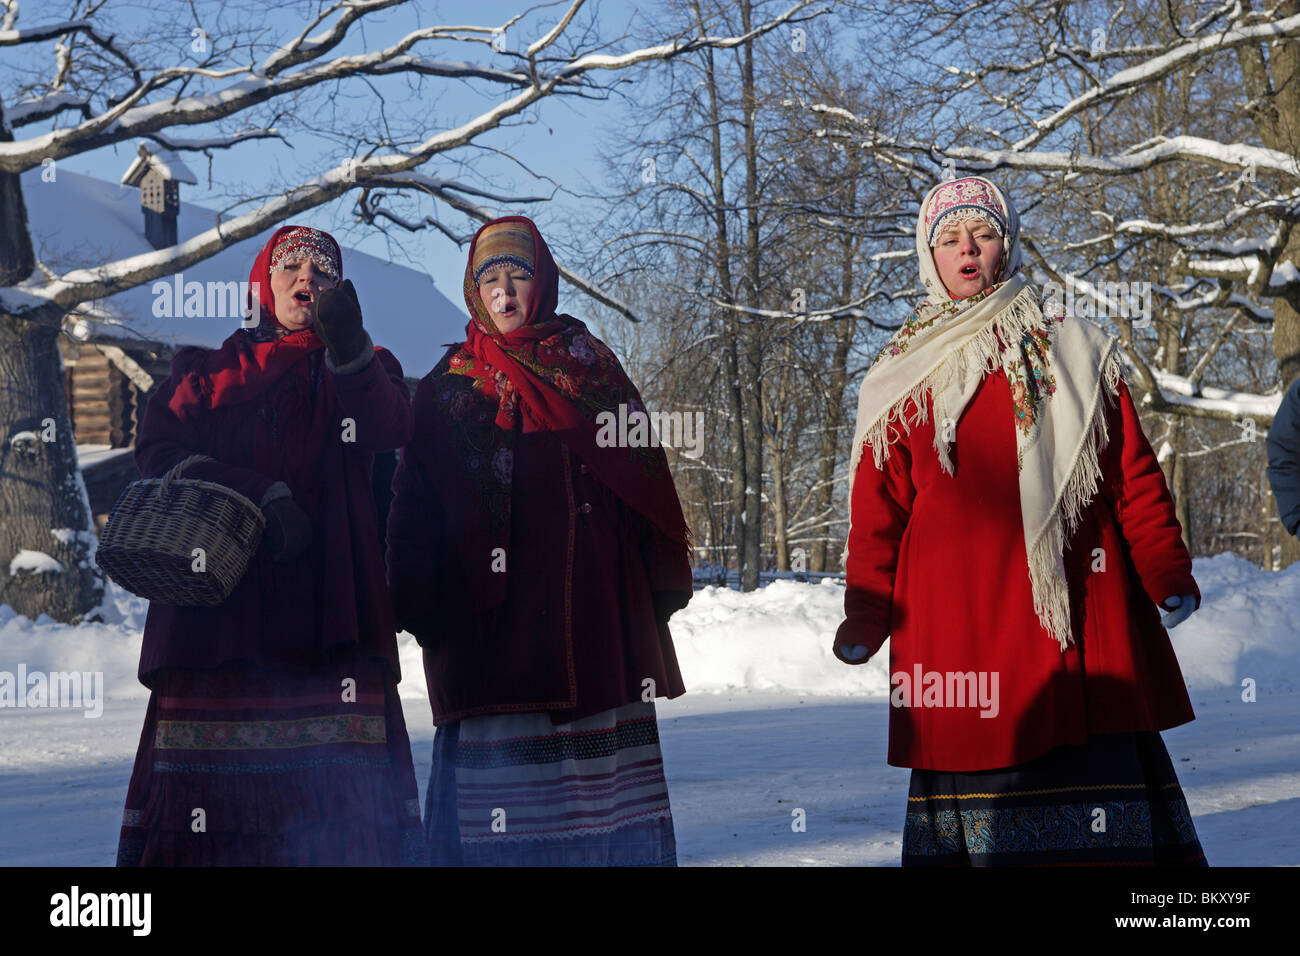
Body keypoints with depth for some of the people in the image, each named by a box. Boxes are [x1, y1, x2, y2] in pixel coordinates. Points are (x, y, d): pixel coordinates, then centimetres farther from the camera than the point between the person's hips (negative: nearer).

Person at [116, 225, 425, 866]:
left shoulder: (362, 372, 22)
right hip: (218, 602, 0)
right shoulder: (207, 371, 23)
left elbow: (389, 428, -3)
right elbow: (159, 452, 5)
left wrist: (349, 347, -23)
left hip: (328, 597, 0)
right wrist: (261, 495, -10)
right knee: (206, 781, -11)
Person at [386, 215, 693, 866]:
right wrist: (425, 605, -6)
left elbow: (643, 467, 10)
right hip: (495, 611, -1)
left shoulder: (591, 366, 14)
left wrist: (664, 582, 2)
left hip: (598, 604, 2)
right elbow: (416, 500, 5)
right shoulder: (450, 387, 10)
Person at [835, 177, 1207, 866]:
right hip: (956, 618, 0)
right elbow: (878, 508, 10)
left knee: (1099, 773, -5)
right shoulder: (903, 377, 12)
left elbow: (1134, 473, 11)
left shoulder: (1075, 353, 13)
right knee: (974, 765, -5)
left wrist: (1167, 573, 1)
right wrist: (865, 615, 3)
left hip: (1079, 607, 0)